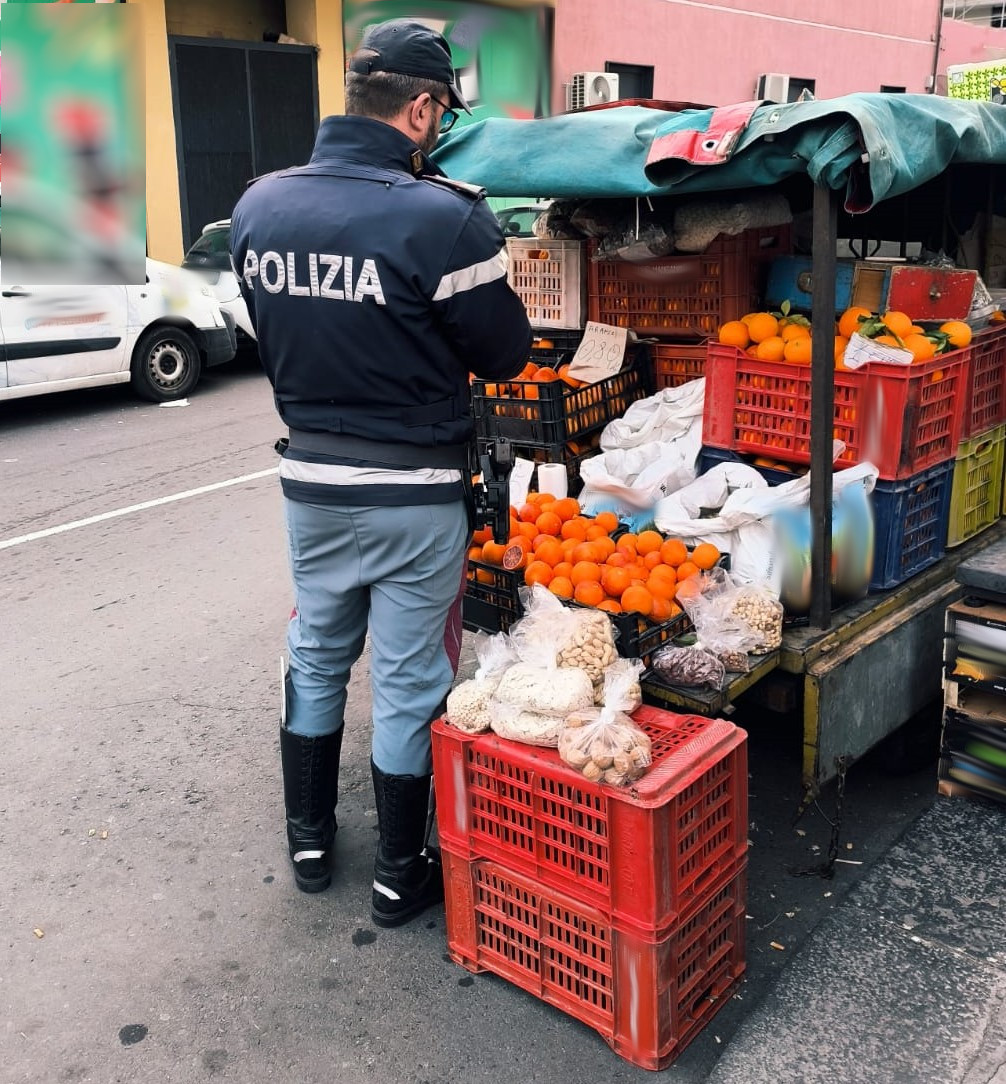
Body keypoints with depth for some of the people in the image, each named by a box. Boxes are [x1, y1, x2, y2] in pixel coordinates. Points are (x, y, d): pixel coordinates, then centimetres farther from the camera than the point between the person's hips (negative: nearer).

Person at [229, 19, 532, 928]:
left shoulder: (259, 205, -2)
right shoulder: (446, 216, -19)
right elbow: (505, 352, -9)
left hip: (309, 478, 5)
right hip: (414, 492, -5)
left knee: (316, 658, 22)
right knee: (408, 683, 10)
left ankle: (309, 843, 38)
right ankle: (401, 877, 26)